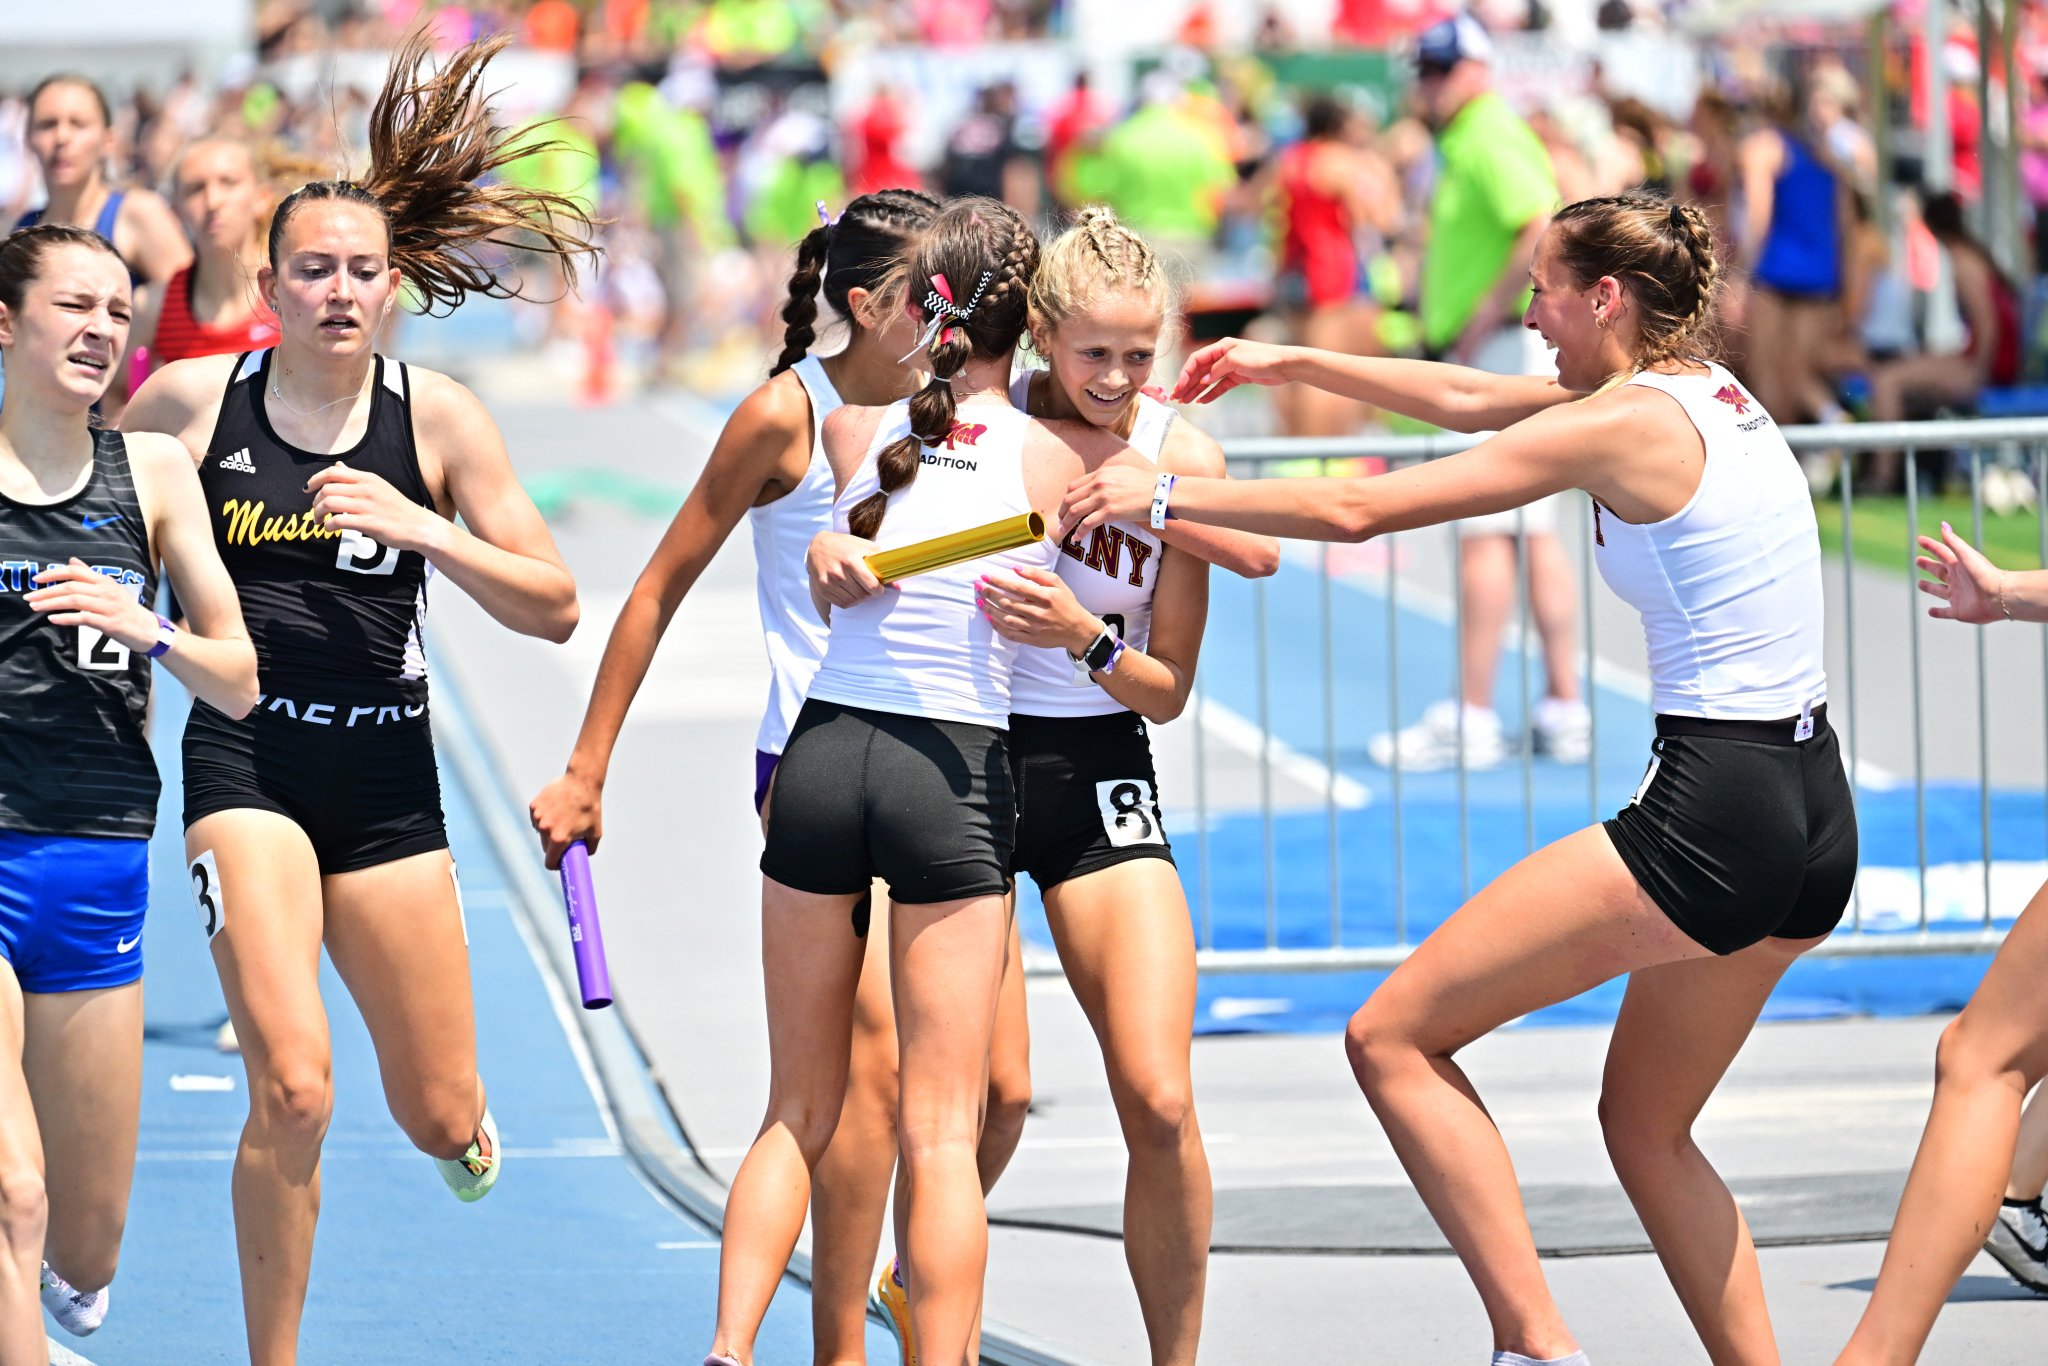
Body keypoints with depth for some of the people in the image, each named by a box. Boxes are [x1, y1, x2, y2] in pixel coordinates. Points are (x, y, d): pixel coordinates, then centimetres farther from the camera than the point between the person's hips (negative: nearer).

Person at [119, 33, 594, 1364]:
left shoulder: (437, 416, -2)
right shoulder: (188, 399, -3)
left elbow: (556, 606, -4)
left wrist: (421, 527, -17)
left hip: (387, 775, 2)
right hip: (246, 759, -2)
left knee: (440, 1116, 9)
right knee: (295, 1092, -21)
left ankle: (463, 1127, 49)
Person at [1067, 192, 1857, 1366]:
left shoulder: (1625, 425, -12)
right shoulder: (1708, 393, 14)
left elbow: (1358, 509, -10)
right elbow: (1468, 400, 28)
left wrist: (1164, 494, 0)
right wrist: (1290, 363, 33)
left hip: (1712, 819, -9)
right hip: (1815, 821, 9)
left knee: (1395, 1037, -3)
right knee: (1646, 1126, 23)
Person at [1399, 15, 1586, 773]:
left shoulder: (1493, 139, -13)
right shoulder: (1463, 147, 19)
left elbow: (1547, 229, -27)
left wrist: (1483, 321, -22)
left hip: (1502, 353, -10)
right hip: (1484, 362, 10)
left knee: (1483, 532, -9)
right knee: (1533, 532, 9)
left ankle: (1469, 723, -10)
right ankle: (1564, 709, 11)